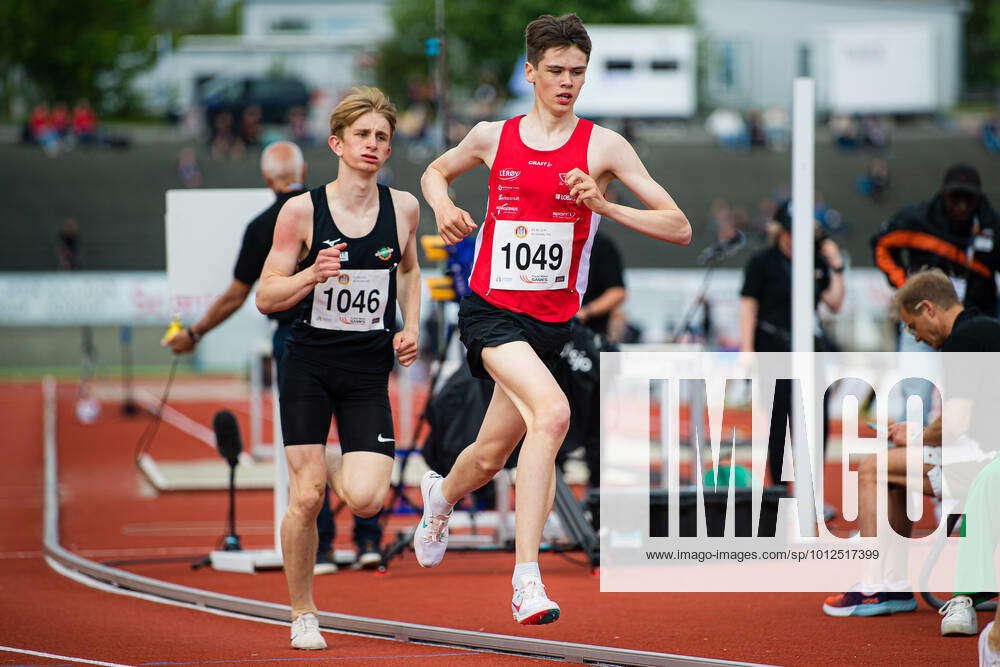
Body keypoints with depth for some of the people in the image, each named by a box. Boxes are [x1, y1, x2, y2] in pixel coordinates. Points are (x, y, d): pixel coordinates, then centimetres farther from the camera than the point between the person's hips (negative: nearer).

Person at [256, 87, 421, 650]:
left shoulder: (403, 208, 2)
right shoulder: (302, 211, -7)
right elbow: (266, 297, -4)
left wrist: (411, 327, 7)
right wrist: (312, 274, -22)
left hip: (369, 371, 2)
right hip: (309, 364, -2)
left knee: (366, 499, -14)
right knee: (306, 497, -7)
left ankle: (338, 466, 24)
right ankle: (303, 615, 13)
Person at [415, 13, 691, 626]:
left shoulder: (602, 147, -3)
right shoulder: (493, 137, 3)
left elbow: (679, 228, -7)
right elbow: (436, 172, 25)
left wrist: (603, 206, -20)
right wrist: (444, 207, 2)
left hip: (553, 319, 2)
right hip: (491, 310, -2)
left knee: (492, 457, 12)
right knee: (552, 412, -28)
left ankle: (443, 494, 50)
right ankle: (527, 579, -27)